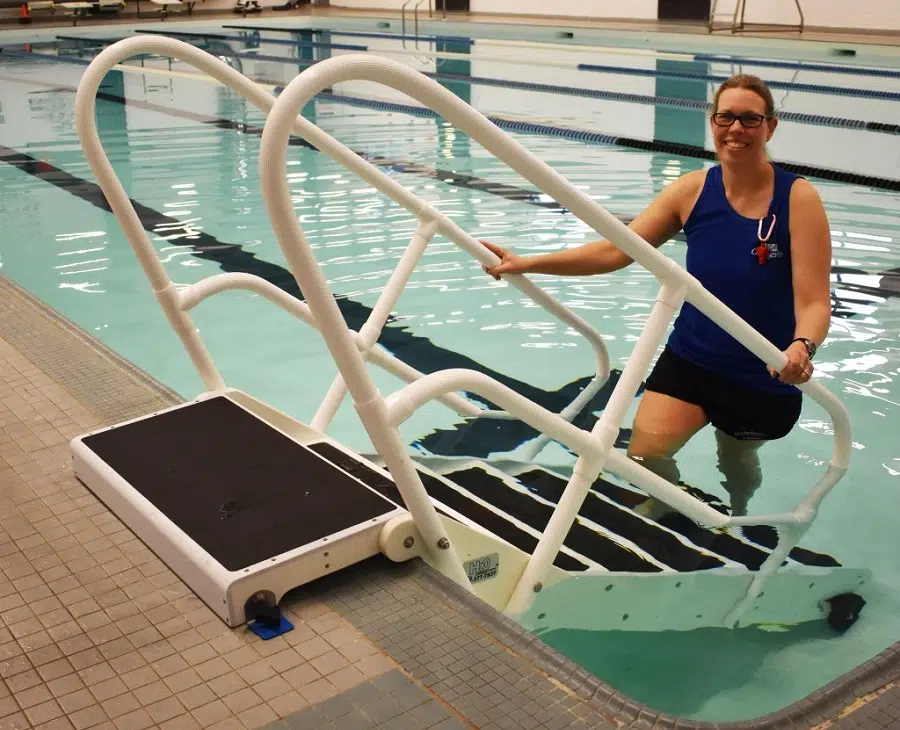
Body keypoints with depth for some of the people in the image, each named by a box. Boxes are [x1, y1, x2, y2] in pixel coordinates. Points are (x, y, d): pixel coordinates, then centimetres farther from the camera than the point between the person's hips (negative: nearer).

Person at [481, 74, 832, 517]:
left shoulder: (798, 199, -16)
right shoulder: (693, 190, -8)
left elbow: (815, 301, -20)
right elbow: (614, 251, -8)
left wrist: (802, 346, -43)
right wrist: (526, 264, -15)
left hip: (764, 377, -2)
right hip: (690, 358, 2)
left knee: (736, 462, 20)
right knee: (644, 457, -10)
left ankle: (738, 521, 56)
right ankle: (658, 518, 25)